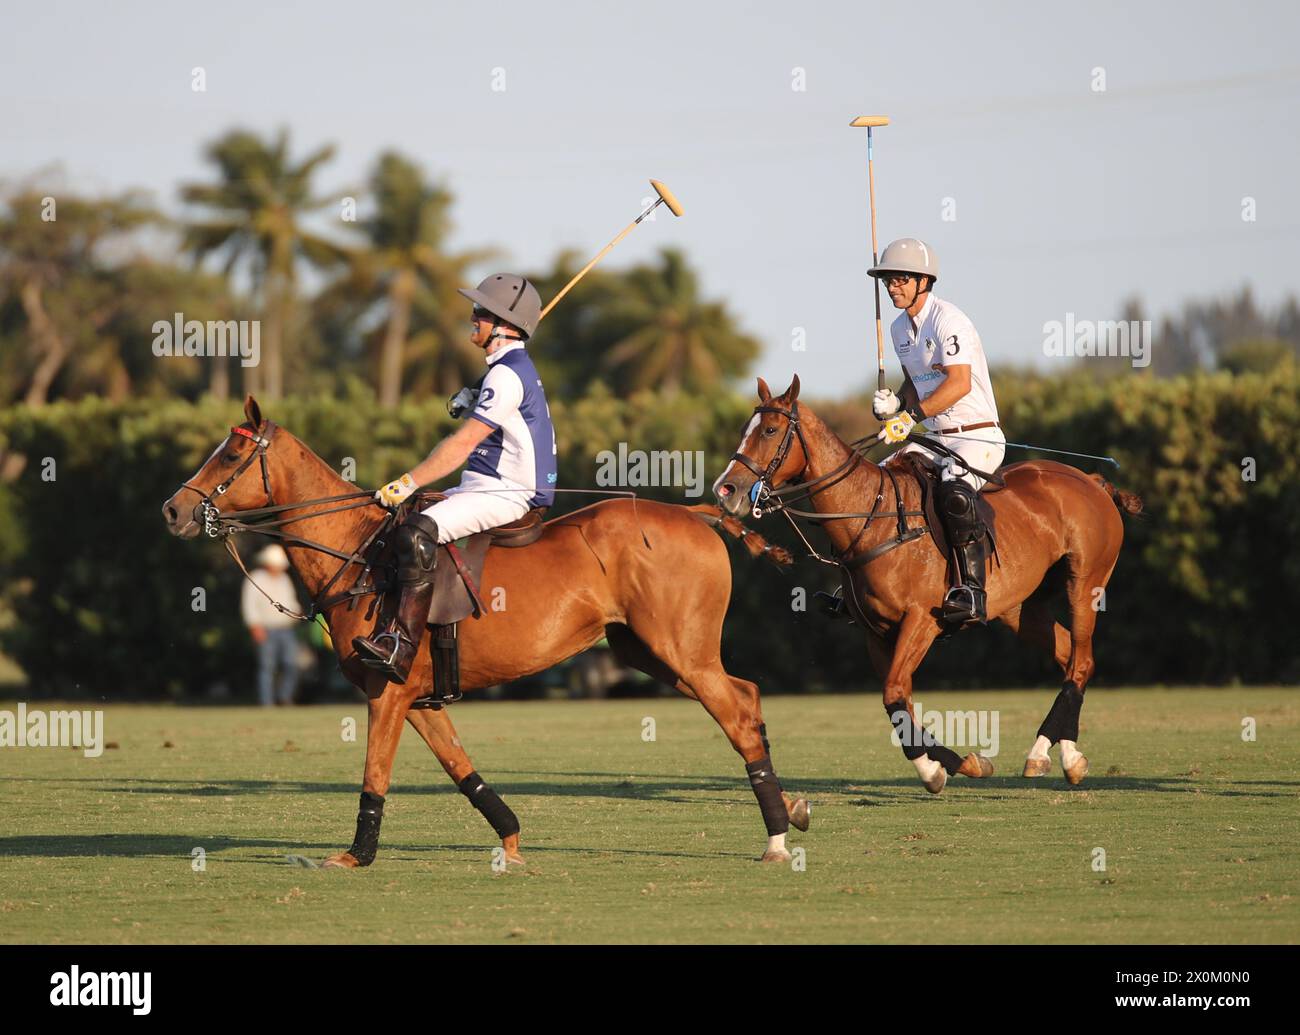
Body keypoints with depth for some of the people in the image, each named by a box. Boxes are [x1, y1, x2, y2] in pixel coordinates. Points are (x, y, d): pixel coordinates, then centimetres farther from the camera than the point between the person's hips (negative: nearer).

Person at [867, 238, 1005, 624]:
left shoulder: (947, 320, -15)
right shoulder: (900, 328, 12)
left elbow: (959, 383, -26)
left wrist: (912, 415, -32)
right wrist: (894, 402, 1)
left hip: (977, 436, -9)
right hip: (934, 438, 9)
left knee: (954, 493, -34)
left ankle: (971, 592, -41)